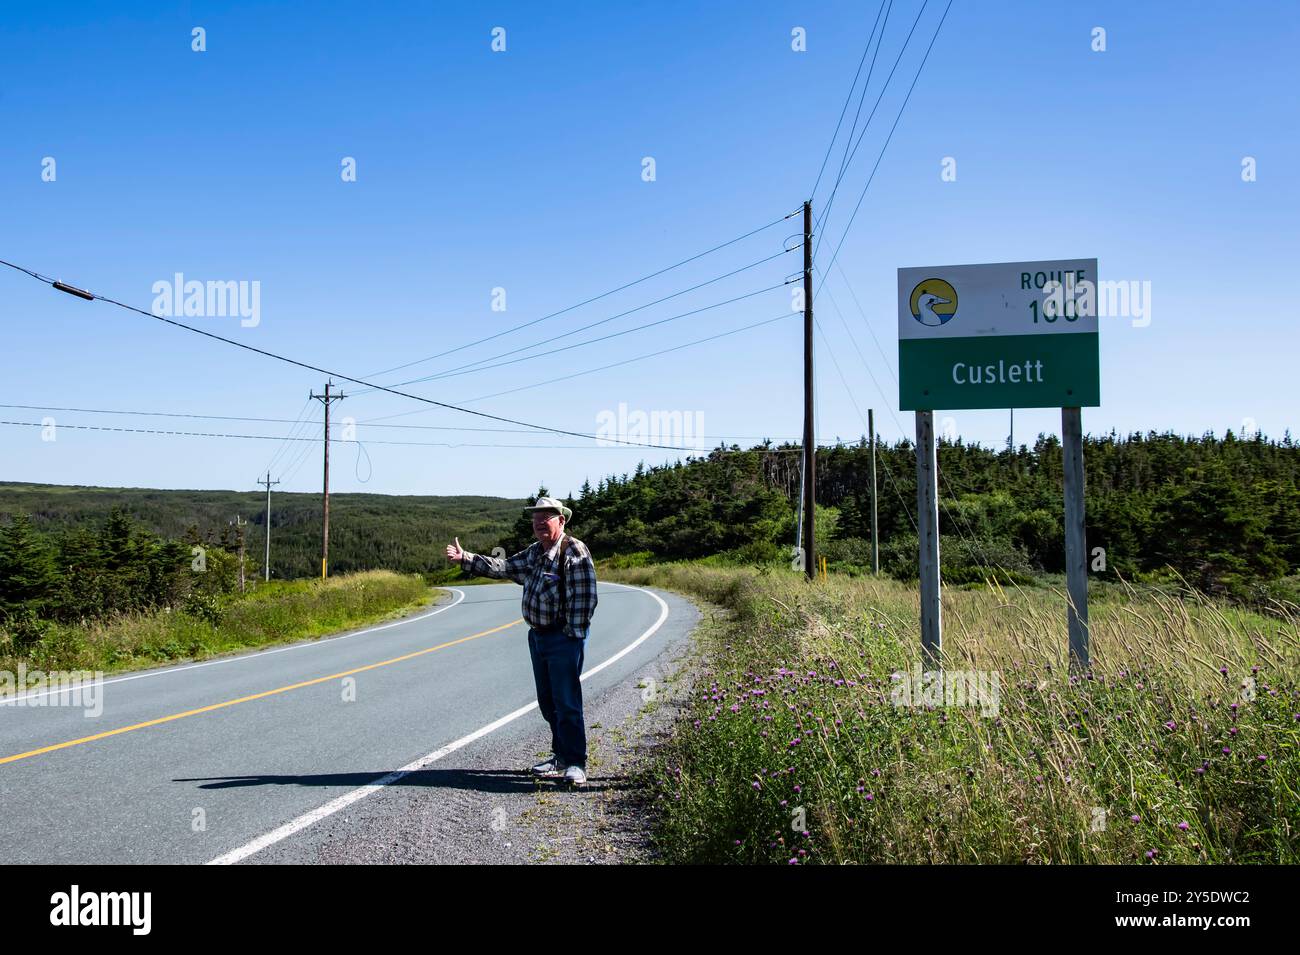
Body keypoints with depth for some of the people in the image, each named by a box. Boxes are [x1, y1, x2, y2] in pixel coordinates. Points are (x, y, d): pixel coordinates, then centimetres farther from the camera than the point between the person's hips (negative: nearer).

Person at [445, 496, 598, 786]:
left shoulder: (574, 551, -15)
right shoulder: (534, 552, 13)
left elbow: (584, 596, -18)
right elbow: (503, 566, 15)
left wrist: (574, 635, -19)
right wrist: (464, 558, 8)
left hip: (564, 639, -9)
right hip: (538, 636, 9)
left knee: (566, 701, -6)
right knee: (547, 702, 14)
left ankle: (576, 764, 3)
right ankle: (561, 757, 25)